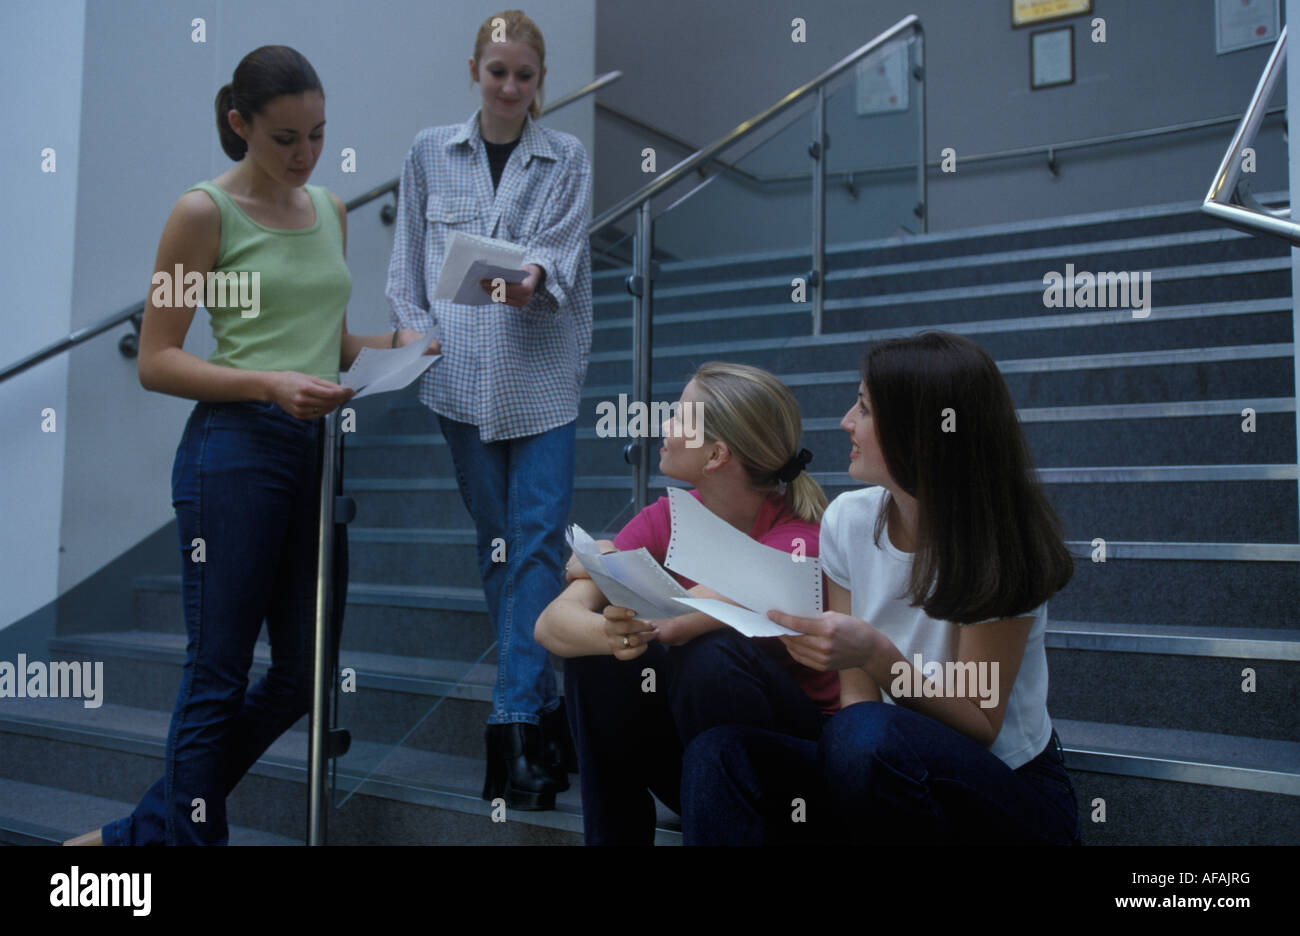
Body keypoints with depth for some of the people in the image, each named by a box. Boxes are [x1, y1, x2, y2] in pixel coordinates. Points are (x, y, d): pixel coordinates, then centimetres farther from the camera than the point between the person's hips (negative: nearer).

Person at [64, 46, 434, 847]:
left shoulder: (331, 210, 15)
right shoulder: (205, 211, -4)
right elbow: (156, 361, -7)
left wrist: (393, 346, 3)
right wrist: (270, 384, -20)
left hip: (318, 452, 7)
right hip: (236, 451, -7)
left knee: (304, 674, 11)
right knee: (219, 675, 2)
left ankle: (150, 829, 30)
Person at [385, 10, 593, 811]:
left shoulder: (568, 159, 7)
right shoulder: (430, 153, 12)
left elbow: (563, 248, -6)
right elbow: (409, 259, 14)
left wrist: (533, 278, -27)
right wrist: (411, 324, -1)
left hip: (543, 371, -2)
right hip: (461, 373, 2)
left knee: (537, 540, -9)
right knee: (495, 542, 8)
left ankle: (515, 721, -6)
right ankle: (544, 707, 22)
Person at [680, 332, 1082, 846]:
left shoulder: (998, 550, -18)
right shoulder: (848, 519, -3)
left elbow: (979, 727, -15)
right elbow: (856, 695, -2)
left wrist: (877, 656, -32)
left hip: (1010, 791, -4)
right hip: (894, 775, 4)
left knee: (869, 735, -36)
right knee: (718, 753, -22)